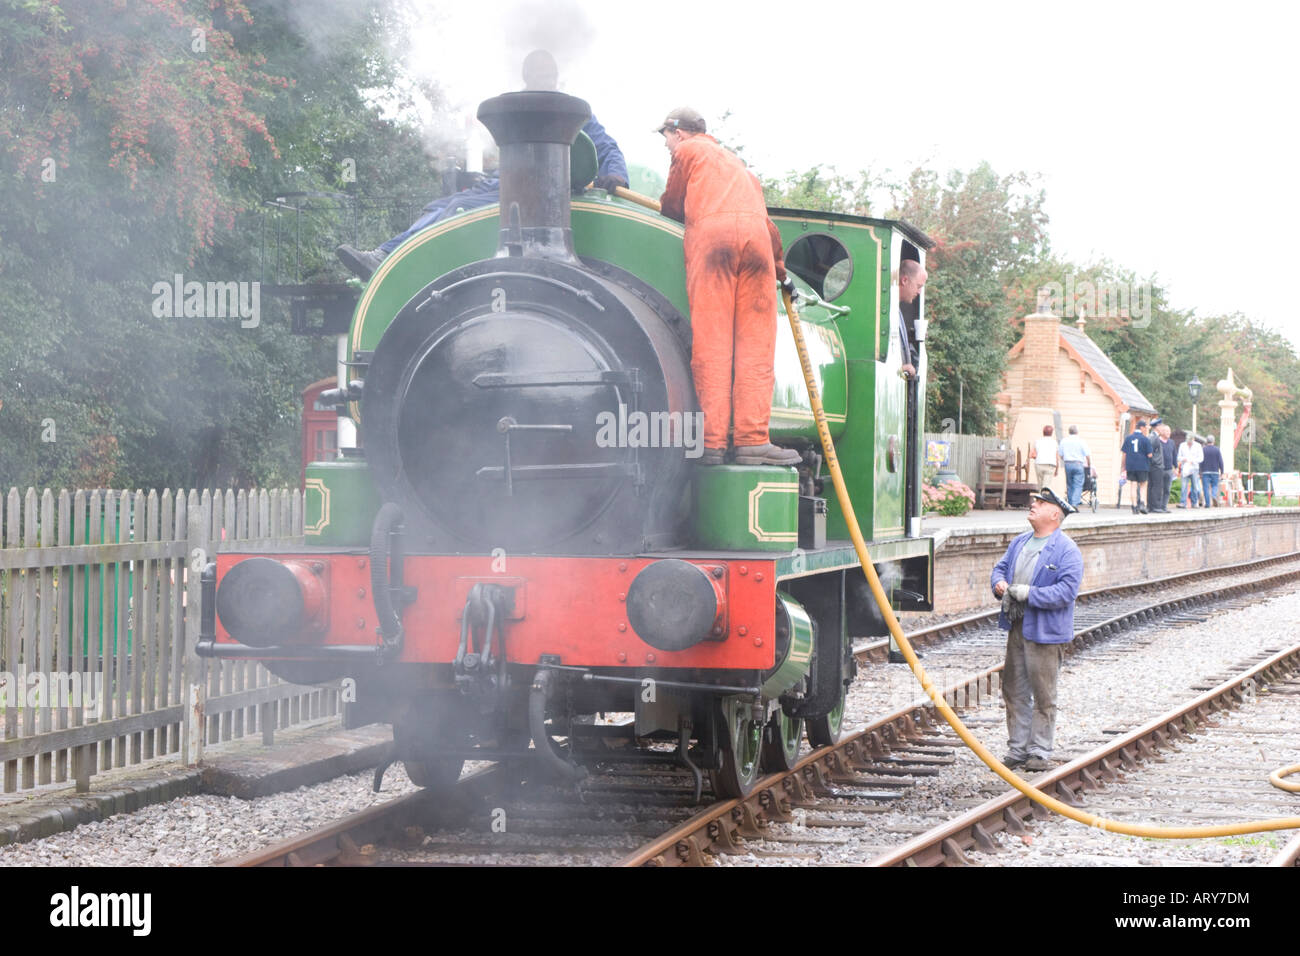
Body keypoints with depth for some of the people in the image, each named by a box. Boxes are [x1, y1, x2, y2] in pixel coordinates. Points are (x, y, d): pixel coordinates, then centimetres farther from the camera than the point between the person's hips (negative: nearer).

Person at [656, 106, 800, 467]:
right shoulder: (736, 162, 37)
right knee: (755, 343, 1)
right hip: (757, 235, 4)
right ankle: (752, 440, -10)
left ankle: (712, 443, -14)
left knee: (711, 342, -8)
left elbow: (672, 205, 22)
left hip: (711, 231, -4)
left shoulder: (688, 150, 19)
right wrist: (781, 272, 45)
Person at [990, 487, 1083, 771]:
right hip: (1016, 628, 7)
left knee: (1043, 696, 0)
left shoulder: (1067, 551, -11)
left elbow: (1067, 590, -19)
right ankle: (1017, 748, 21)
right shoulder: (1020, 543, 13)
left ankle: (1040, 752, 8)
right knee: (1014, 692, 12)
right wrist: (999, 583, -3)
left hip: (1045, 633, -7)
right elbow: (1000, 567, 21)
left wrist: (1028, 594, -22)